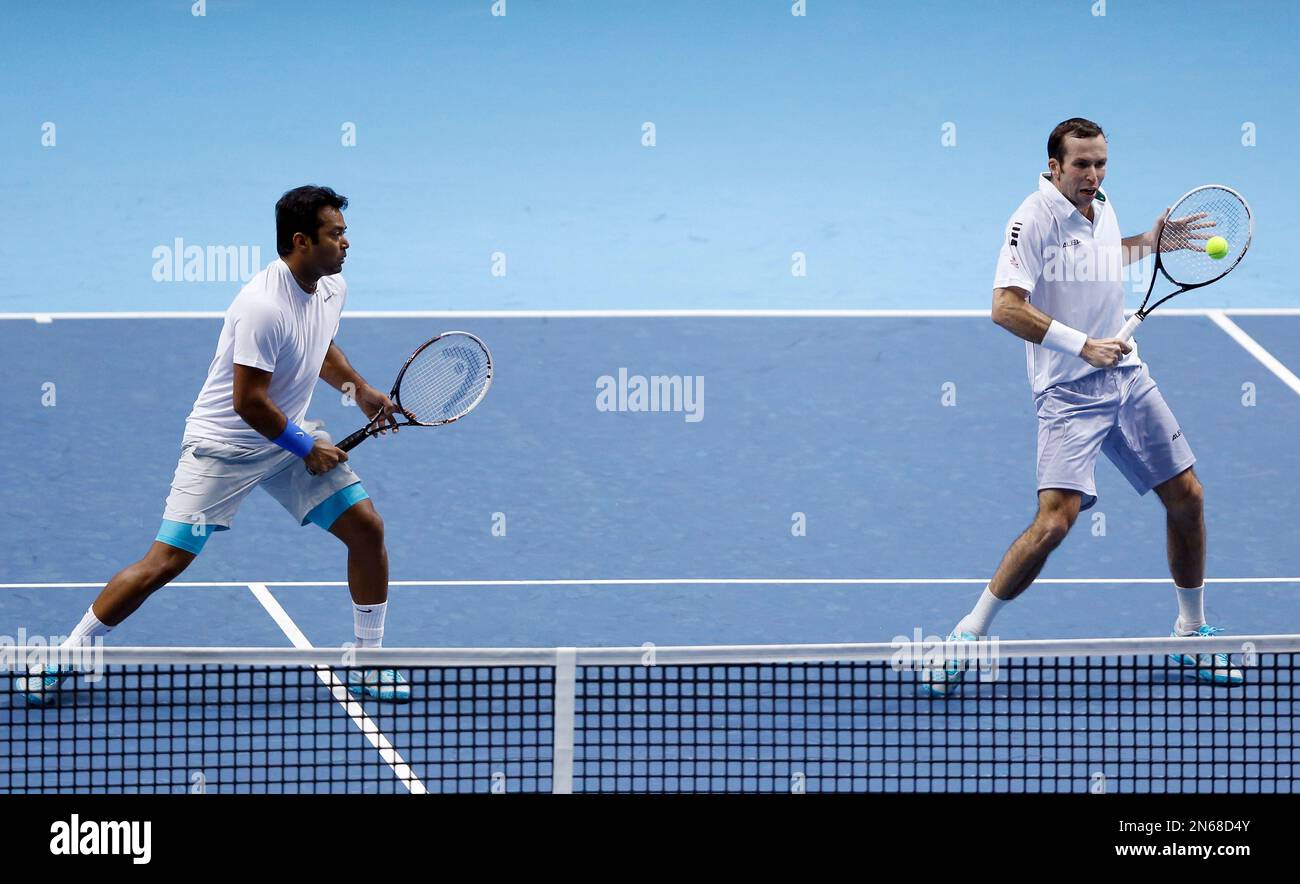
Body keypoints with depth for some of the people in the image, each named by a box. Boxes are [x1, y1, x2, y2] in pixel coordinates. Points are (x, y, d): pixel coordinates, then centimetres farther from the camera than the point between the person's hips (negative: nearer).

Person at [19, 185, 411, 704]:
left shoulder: (332, 288, 0)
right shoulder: (265, 307, -28)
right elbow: (249, 402, -27)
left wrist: (360, 390, 7)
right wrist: (306, 450, -16)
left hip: (290, 435, 8)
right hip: (224, 445, -8)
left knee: (366, 528, -2)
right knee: (164, 564, -10)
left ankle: (368, 667, 11)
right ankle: (66, 656, 4)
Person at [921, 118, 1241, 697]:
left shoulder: (1101, 207, 8)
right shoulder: (1035, 219, -16)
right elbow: (1005, 307, -23)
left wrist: (1150, 242, 14)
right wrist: (1082, 345, -26)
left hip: (1127, 378, 8)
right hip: (1069, 393, -8)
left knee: (1186, 497, 9)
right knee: (1054, 521, -20)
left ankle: (1191, 637, 26)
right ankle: (965, 639, -8)